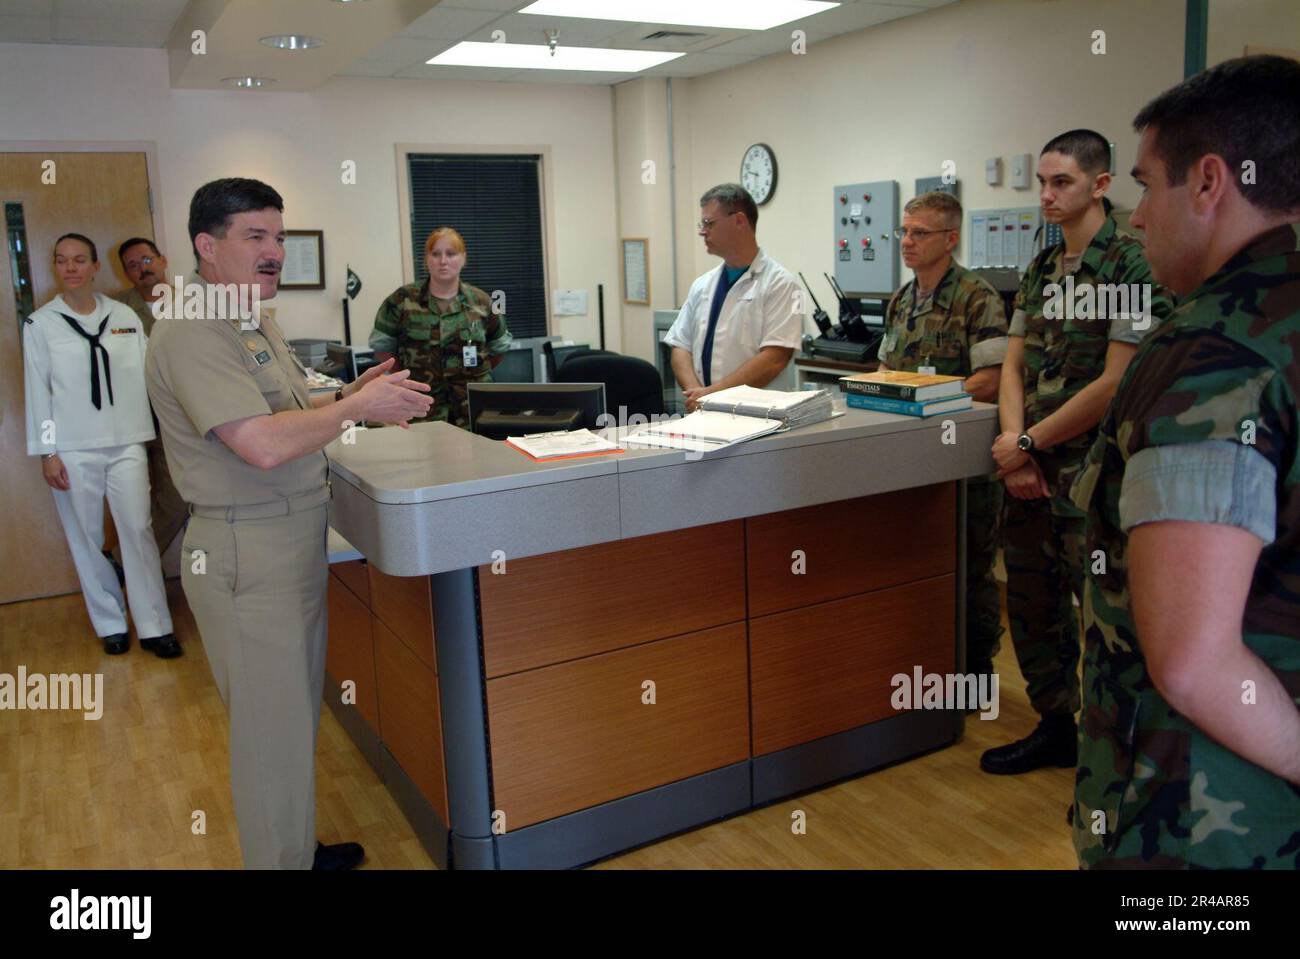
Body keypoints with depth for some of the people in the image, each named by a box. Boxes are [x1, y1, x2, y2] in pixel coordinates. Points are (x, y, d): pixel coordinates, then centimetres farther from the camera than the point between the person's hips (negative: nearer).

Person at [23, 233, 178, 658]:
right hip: (73, 449, 0)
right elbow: (37, 390, 2)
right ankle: (110, 624, 20)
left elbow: (147, 373, 6)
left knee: (138, 531, -3)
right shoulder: (40, 324, 2)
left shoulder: (124, 316, 5)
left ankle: (154, 626, 4)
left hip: (125, 443, 0)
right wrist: (46, 452, -1)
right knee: (86, 538, 6)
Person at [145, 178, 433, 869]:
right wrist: (357, 408, -17)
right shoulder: (191, 332, -19)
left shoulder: (254, 318, 13)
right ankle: (279, 860, 20)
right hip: (248, 556, -10)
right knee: (272, 728, 3)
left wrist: (351, 395, 5)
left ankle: (300, 849, 37)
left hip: (295, 545, 10)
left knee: (297, 714, 20)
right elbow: (265, 445, -28)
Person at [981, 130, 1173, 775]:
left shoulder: (1133, 267, -9)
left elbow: (1116, 384, -16)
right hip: (1030, 474, 7)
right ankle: (1055, 728, 32)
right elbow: (1014, 365, 11)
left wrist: (1028, 443, -11)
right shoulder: (1041, 269, 13)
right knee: (1032, 607, 15)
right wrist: (1014, 444, -6)